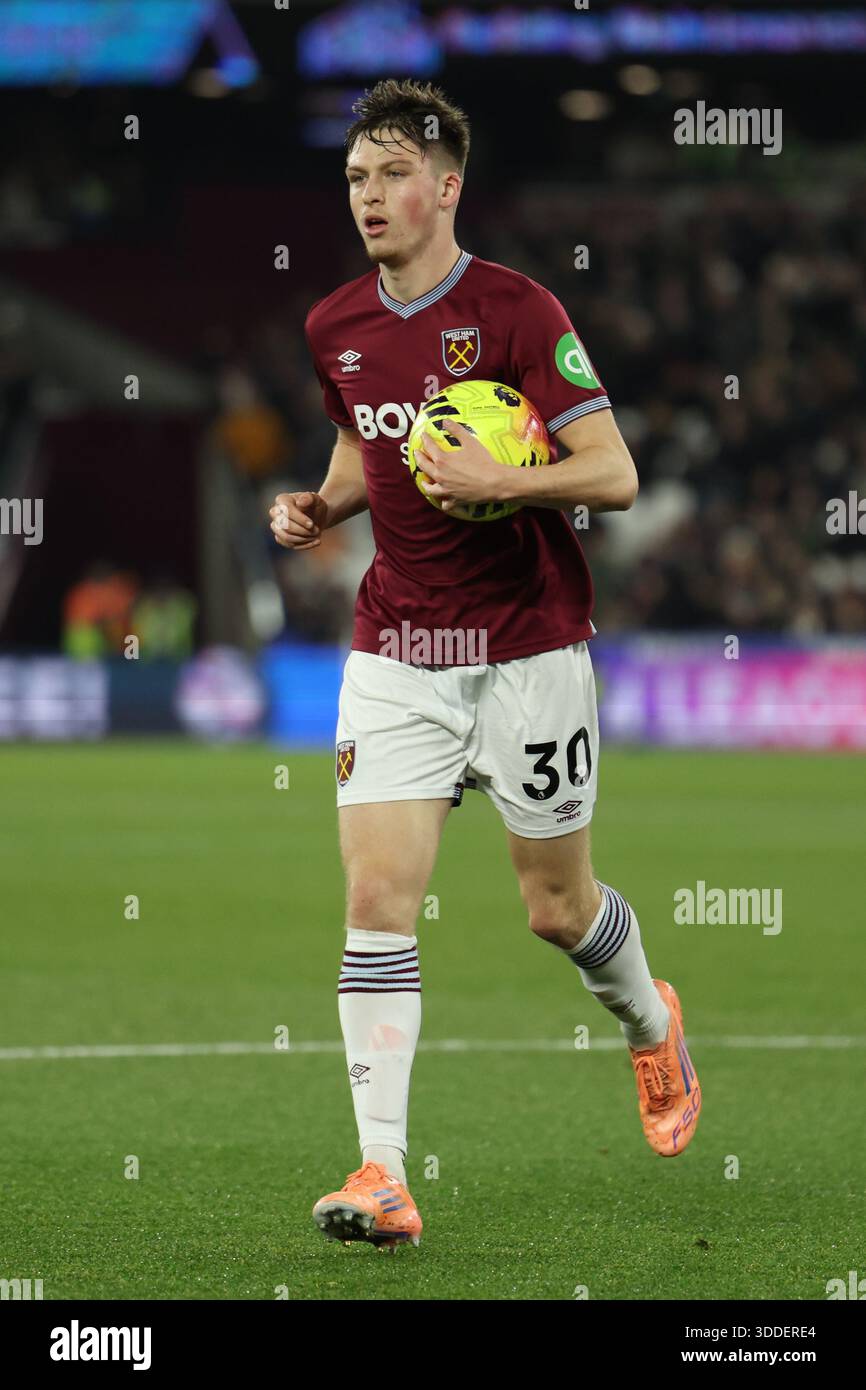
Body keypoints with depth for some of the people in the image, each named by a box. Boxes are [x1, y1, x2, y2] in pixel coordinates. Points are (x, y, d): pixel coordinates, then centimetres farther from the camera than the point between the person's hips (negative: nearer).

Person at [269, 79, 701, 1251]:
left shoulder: (516, 311, -12)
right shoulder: (335, 329, 6)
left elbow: (615, 474, -14)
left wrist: (501, 481, -29)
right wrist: (319, 507, 5)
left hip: (528, 649, -4)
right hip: (394, 655, 4)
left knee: (559, 906, 8)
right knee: (378, 900, -11)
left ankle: (652, 1028, 42)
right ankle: (382, 1176, -14)